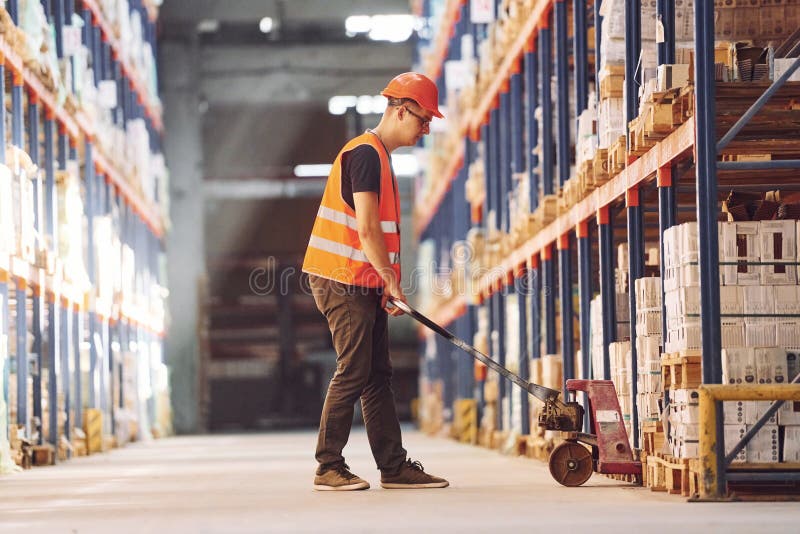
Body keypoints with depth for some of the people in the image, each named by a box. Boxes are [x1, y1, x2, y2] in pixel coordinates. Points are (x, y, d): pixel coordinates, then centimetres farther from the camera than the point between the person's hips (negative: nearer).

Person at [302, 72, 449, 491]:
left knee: (377, 375, 9)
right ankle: (328, 468, -3)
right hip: (345, 281, -10)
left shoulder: (377, 156, 19)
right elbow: (366, 229, -19)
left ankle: (394, 466, 11)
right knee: (353, 373, -8)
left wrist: (386, 285, 15)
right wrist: (392, 280, -15)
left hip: (365, 285, 10)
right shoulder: (366, 154, -13)